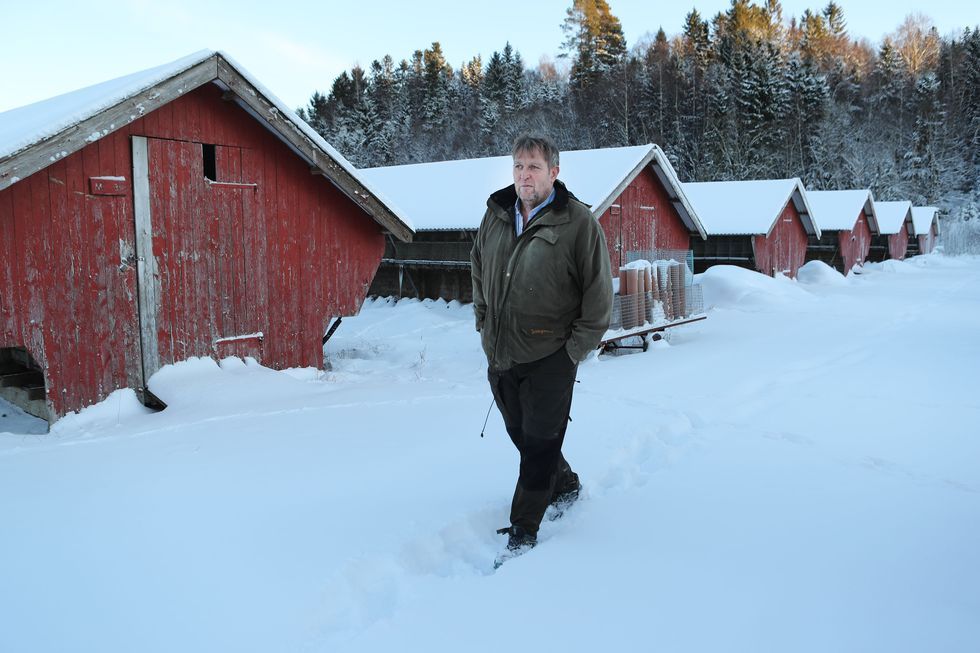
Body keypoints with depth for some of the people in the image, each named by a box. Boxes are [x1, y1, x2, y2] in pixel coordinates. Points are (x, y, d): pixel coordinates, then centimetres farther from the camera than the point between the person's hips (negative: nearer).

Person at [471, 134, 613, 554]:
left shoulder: (578, 222, -10)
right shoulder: (495, 216, 7)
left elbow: (598, 291, -8)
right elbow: (479, 273, 20)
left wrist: (576, 348, -9)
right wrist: (484, 325, 13)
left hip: (549, 358, -6)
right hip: (499, 356, 6)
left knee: (539, 444, 1)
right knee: (520, 435, 19)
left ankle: (523, 531, 13)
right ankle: (565, 485, 43)